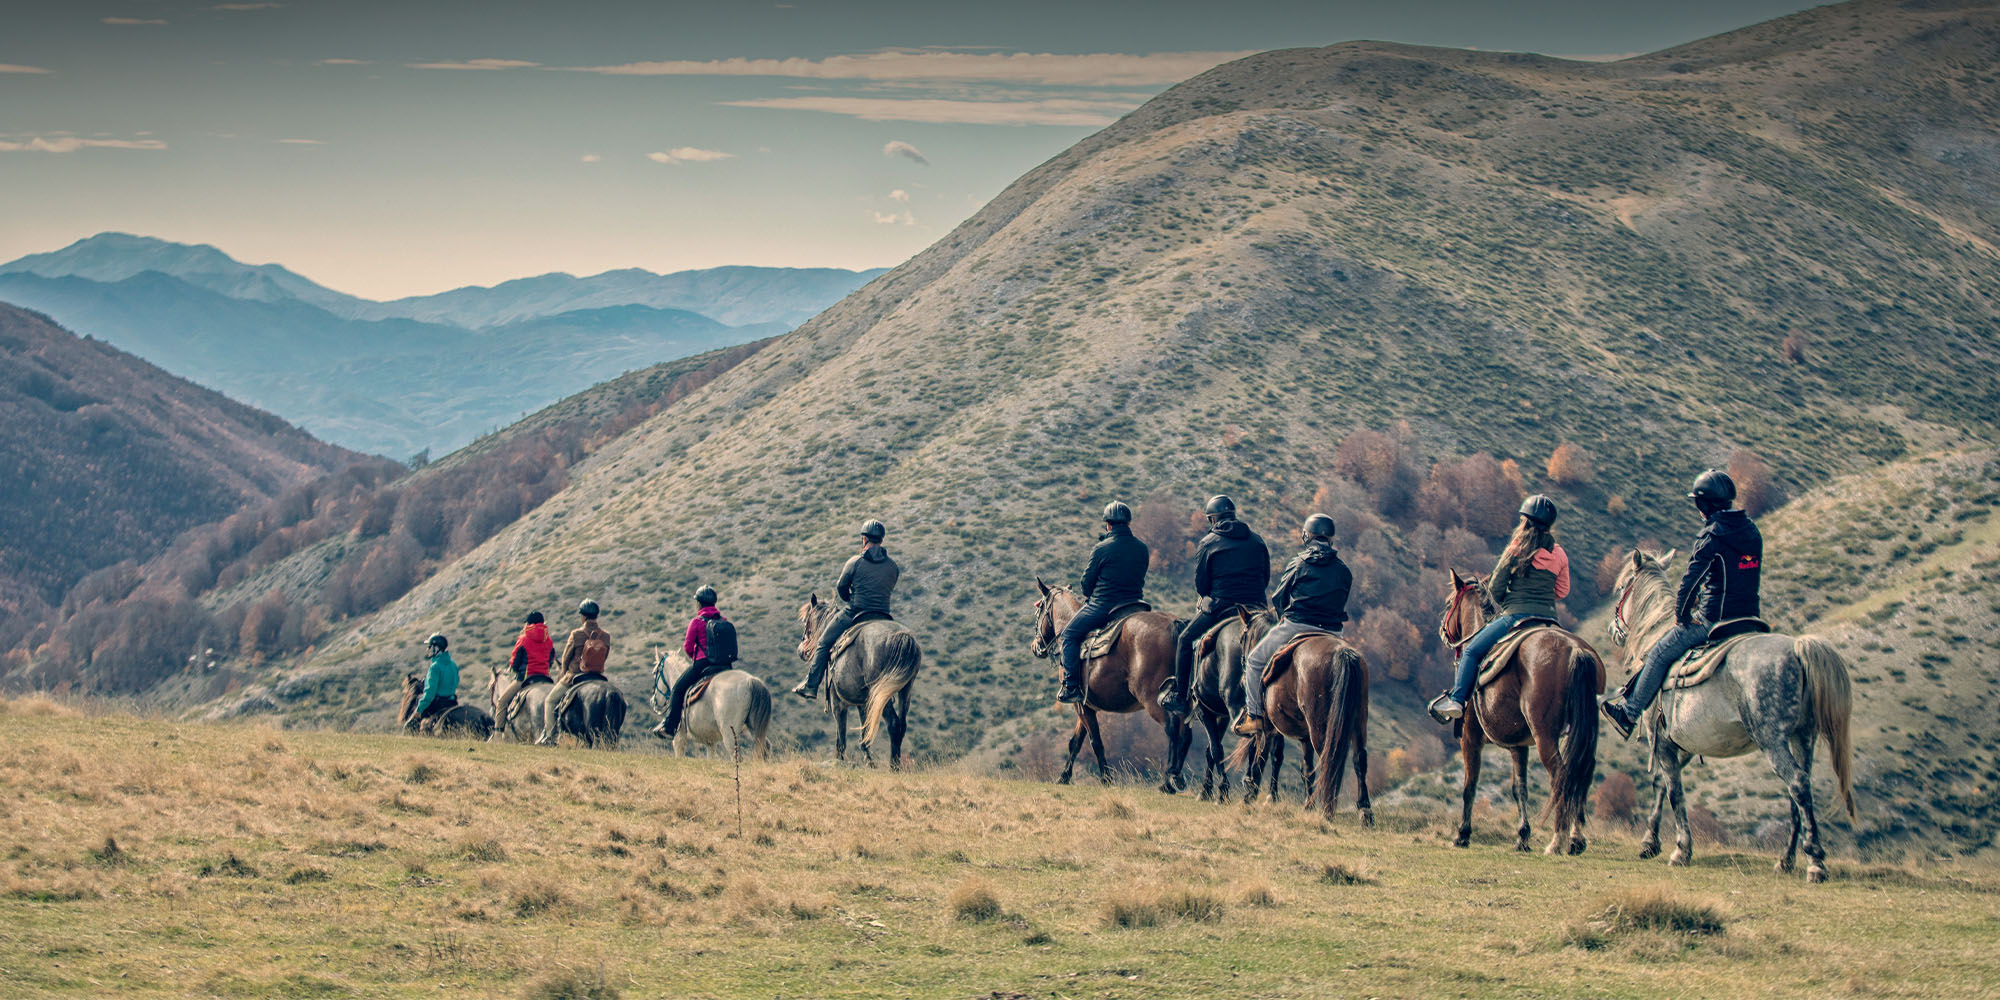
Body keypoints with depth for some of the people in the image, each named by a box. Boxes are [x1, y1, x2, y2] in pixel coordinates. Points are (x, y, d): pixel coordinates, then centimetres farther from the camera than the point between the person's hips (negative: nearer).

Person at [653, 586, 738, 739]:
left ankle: (669, 727, 8)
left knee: (678, 688, 10)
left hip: (702, 664, -5)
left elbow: (688, 647, -4)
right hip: (725, 667, 5)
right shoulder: (724, 621, 10)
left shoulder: (696, 622, -7)